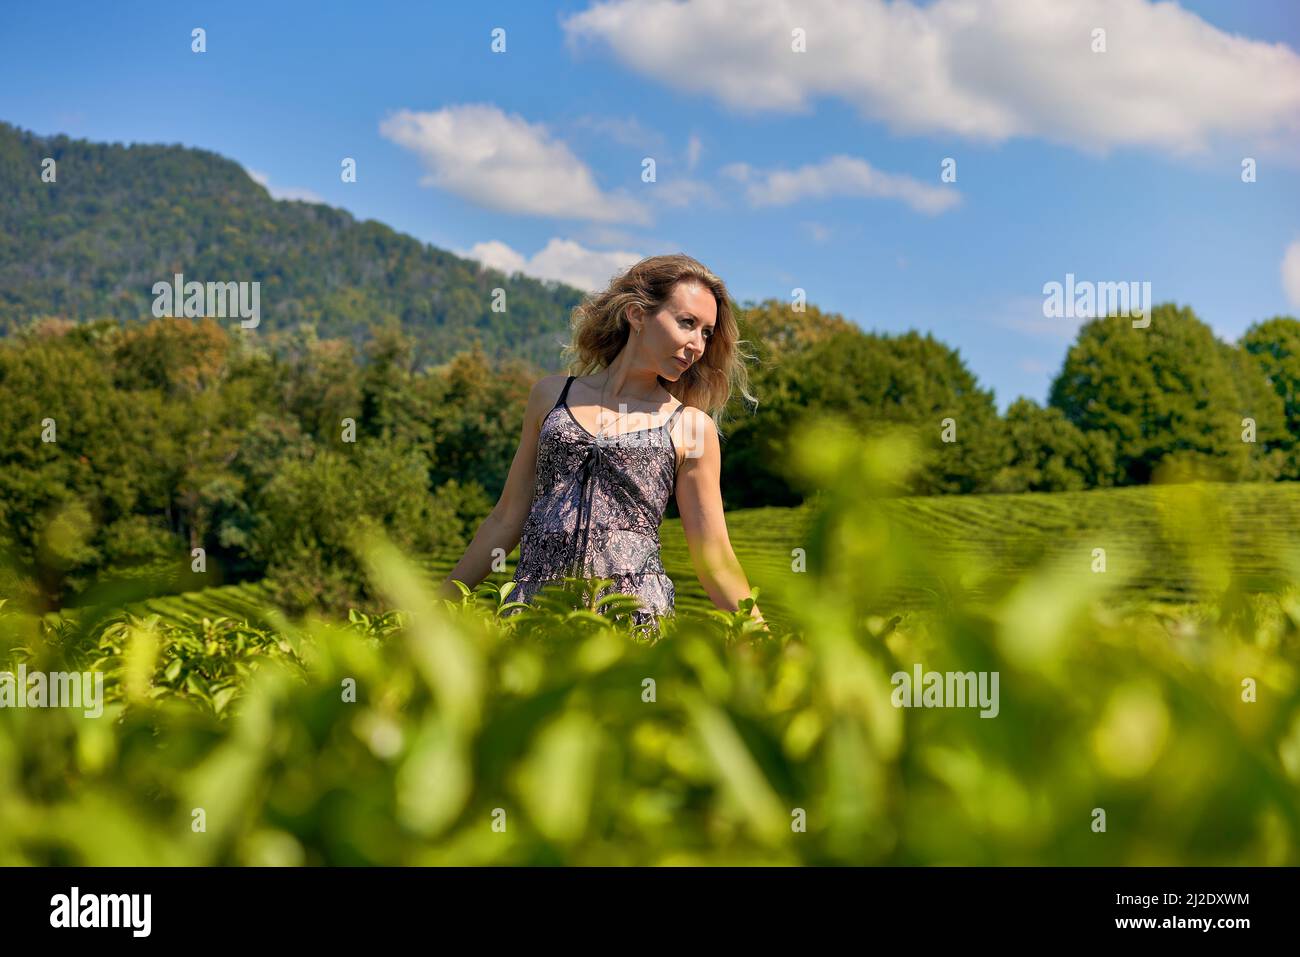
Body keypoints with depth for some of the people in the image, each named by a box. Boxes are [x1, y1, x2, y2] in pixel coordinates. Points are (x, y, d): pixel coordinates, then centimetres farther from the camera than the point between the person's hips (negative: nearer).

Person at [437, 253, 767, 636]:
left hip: (637, 614, -2)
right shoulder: (552, 396, 13)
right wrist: (437, 606, 16)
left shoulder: (692, 428, 8)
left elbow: (715, 560, 7)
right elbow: (507, 519, 17)